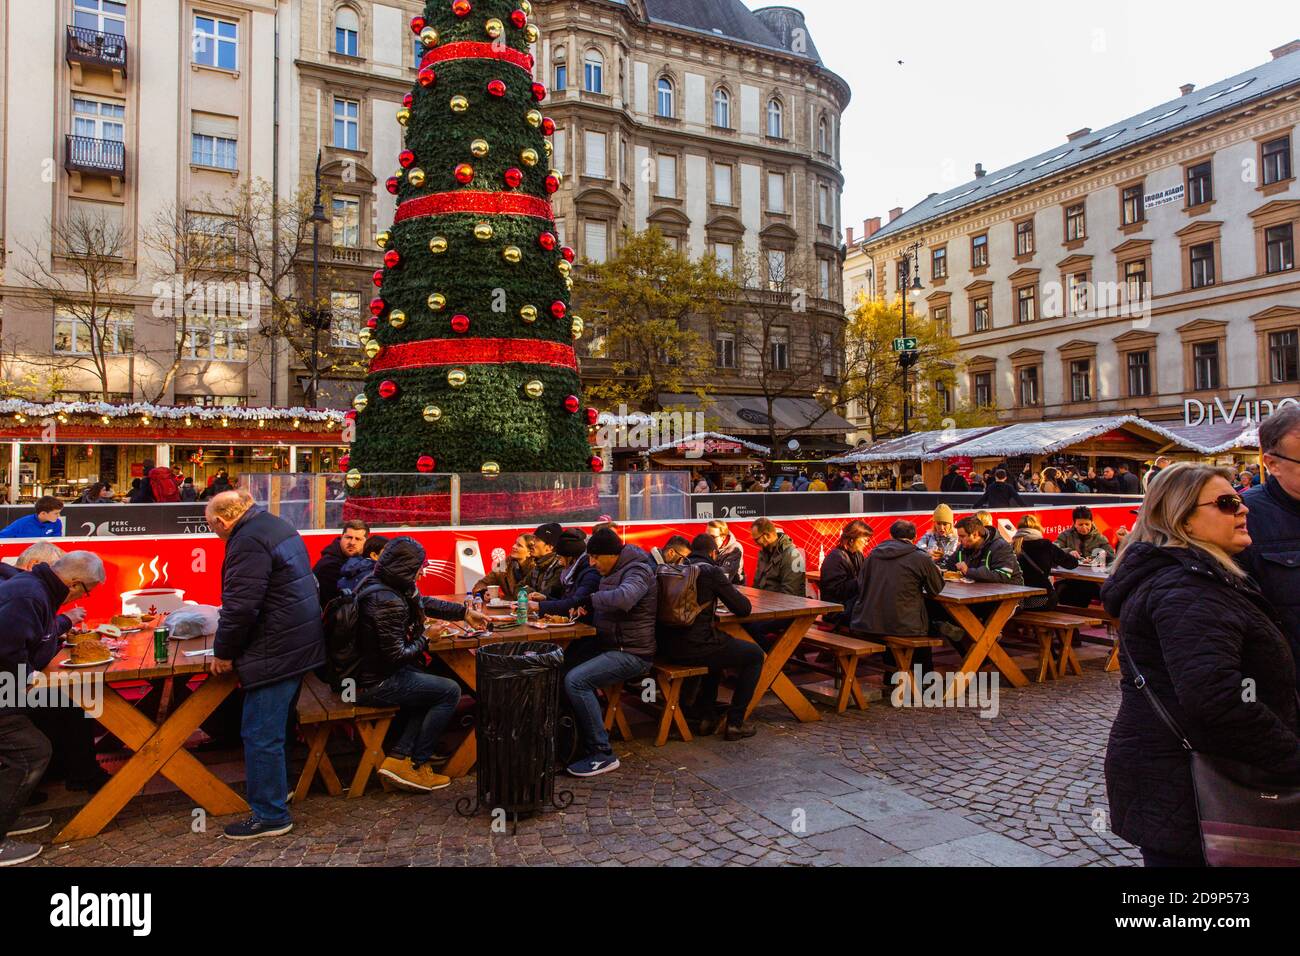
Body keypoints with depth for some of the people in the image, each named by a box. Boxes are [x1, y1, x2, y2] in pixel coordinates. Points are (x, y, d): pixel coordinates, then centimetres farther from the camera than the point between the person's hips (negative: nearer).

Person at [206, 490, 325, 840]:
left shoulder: (247, 542, -18)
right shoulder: (277, 525, 13)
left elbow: (240, 606, -21)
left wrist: (223, 652, -8)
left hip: (276, 652, -10)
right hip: (301, 643, 10)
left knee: (261, 734, 0)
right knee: (274, 727, 23)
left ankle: (270, 815, 9)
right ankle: (277, 789, 36)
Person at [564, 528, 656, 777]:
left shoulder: (637, 571, -16)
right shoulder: (613, 570, 14)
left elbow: (623, 598, -38)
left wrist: (591, 599, -21)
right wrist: (586, 608, 1)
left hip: (632, 653, -10)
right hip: (607, 644, 10)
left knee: (575, 680, -25)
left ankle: (602, 754, -16)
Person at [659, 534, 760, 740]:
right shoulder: (712, 571, -8)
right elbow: (744, 608, -5)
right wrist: (731, 592, 15)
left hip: (667, 646, 8)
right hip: (693, 648, -8)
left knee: (719, 645, 36)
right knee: (755, 655, 13)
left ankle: (705, 713, 37)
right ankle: (735, 722, 12)